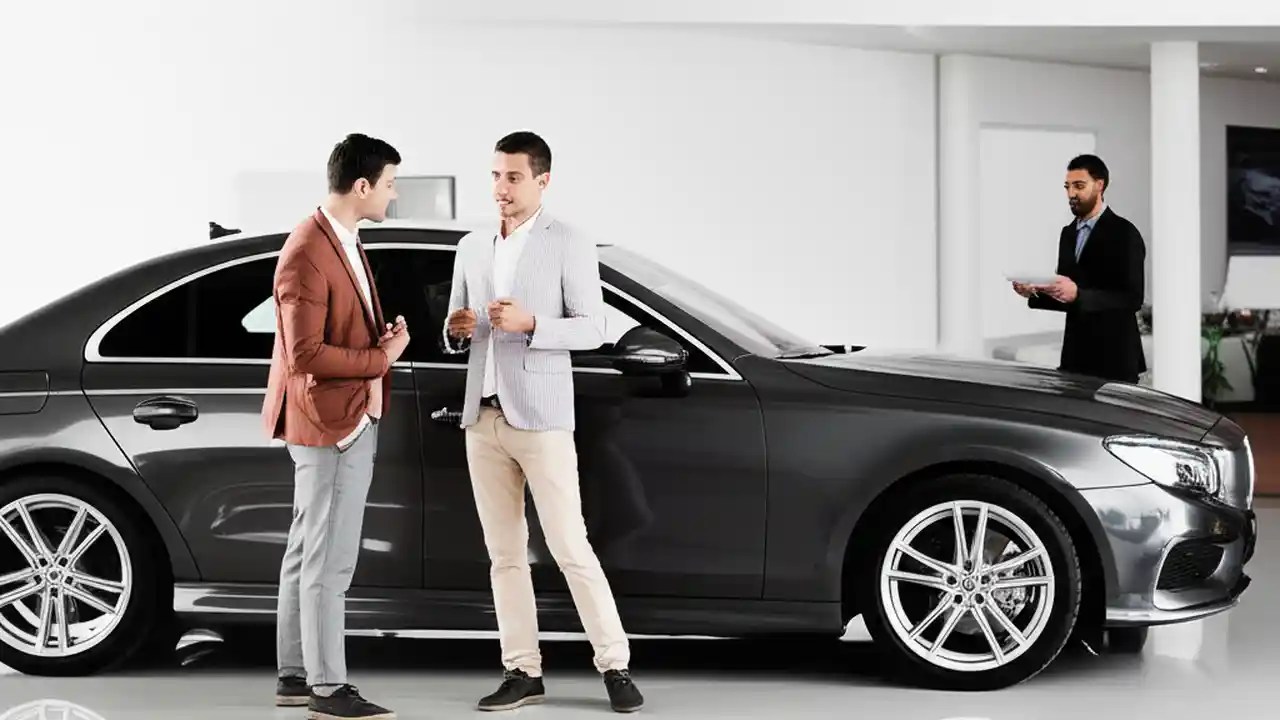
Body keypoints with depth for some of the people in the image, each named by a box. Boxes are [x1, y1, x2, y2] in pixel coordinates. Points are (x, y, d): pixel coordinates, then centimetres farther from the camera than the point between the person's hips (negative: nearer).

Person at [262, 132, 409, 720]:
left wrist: (383, 341, 5)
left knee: (308, 552, 15)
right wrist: (380, 359, -16)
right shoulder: (307, 254, -20)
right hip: (329, 423, -10)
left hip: (351, 418, 10)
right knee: (329, 560, -6)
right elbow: (305, 354, -23)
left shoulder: (345, 242, 12)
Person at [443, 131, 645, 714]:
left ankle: (614, 666, -1)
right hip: (483, 417, 5)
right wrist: (457, 330, -7)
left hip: (540, 417, -5)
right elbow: (455, 337, 17)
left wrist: (529, 324, -22)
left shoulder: (569, 246, -2)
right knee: (504, 552, 5)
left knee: (570, 547, -7)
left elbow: (591, 329, -7)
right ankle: (523, 671, 9)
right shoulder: (471, 248, 14)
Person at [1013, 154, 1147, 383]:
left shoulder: (1124, 234, -8)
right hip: (1075, 356, 6)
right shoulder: (1069, 233, 14)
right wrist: (1035, 293, -2)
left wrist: (1078, 294, -27)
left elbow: (1132, 298, -17)